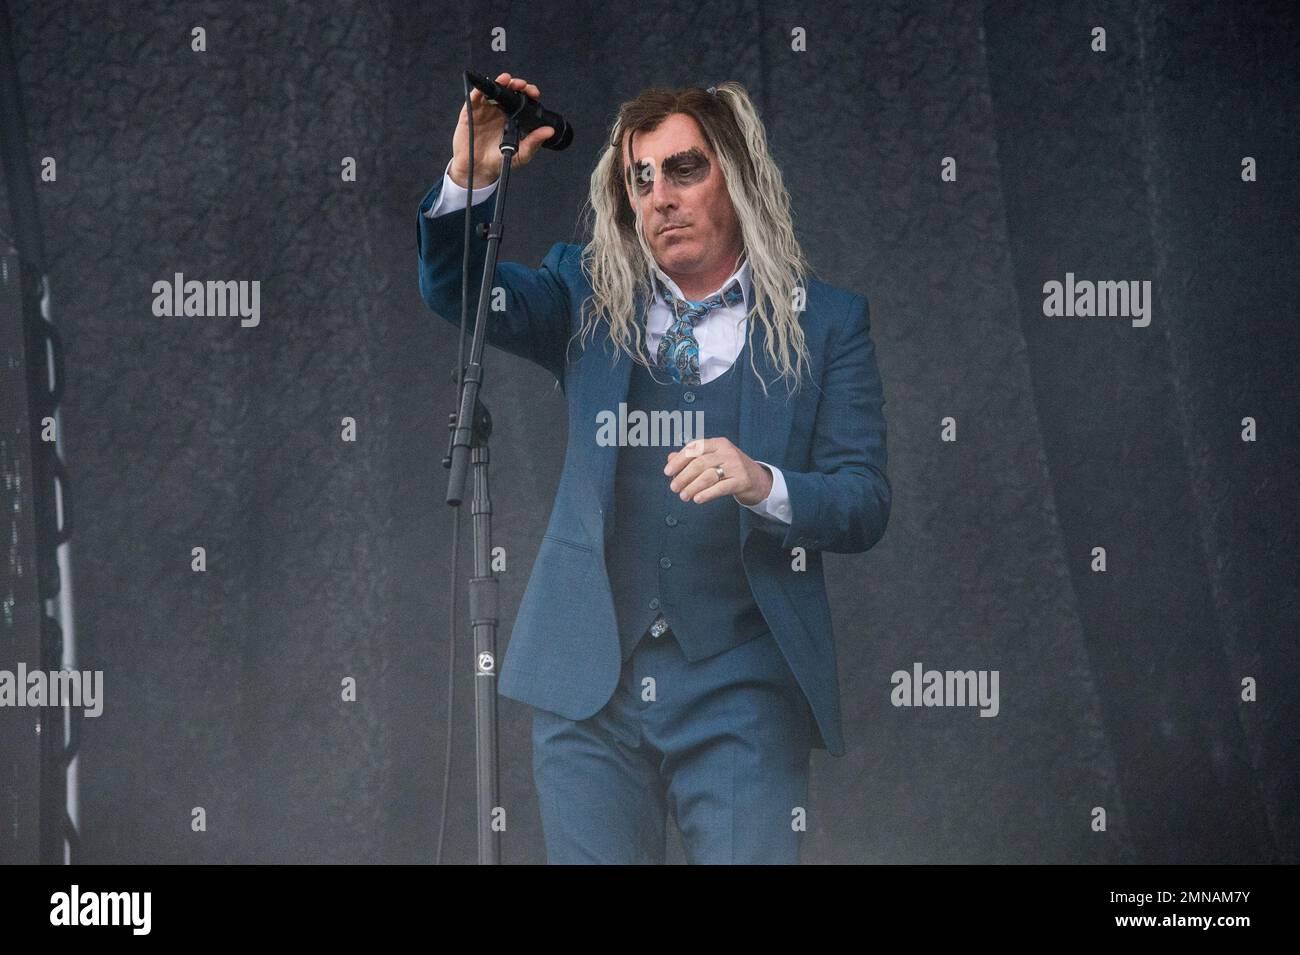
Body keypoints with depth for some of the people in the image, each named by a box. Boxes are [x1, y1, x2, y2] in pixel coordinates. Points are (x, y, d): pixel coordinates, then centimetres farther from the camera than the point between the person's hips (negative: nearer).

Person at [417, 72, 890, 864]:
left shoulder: (825, 322, 4)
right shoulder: (590, 297, 11)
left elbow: (865, 507, -1)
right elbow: (458, 290, -2)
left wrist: (764, 485, -21)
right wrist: (471, 179, -21)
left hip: (740, 692, -2)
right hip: (589, 684, 2)